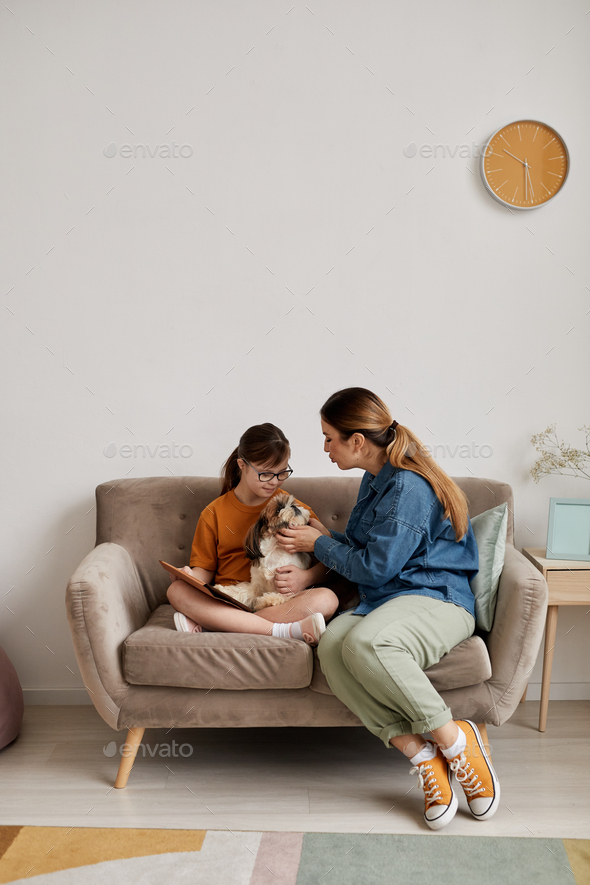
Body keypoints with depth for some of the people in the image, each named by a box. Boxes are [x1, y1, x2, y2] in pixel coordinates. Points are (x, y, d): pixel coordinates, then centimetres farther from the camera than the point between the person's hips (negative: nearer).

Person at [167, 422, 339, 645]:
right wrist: (191, 577, -12)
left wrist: (307, 577, -13)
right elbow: (204, 569, 12)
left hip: (279, 601, 0)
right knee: (177, 590, -28)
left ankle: (202, 623, -31)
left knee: (326, 598, -31)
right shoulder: (214, 513, 10)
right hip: (227, 601, 0)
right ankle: (283, 630, -37)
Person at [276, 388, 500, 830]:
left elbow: (375, 567, -15)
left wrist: (320, 544, -1)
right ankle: (424, 757, -23)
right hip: (383, 600, 8)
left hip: (437, 599, -8)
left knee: (365, 643, -39)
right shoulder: (376, 480, 17)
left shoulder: (408, 487, -15)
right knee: (332, 646, -25)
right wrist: (326, 537, 18)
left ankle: (455, 739, -20)